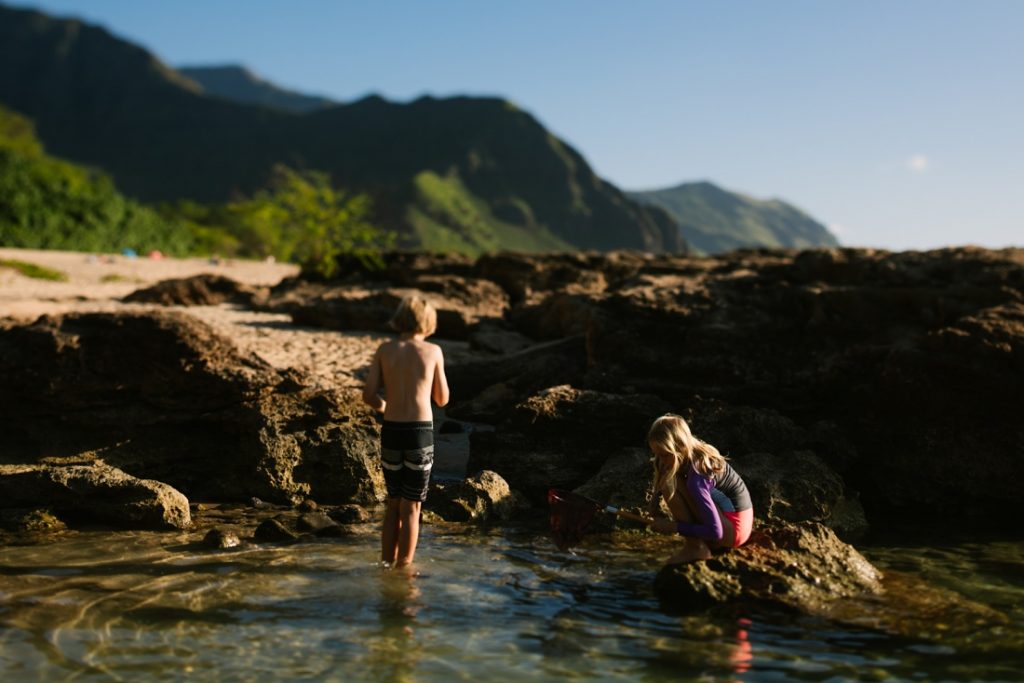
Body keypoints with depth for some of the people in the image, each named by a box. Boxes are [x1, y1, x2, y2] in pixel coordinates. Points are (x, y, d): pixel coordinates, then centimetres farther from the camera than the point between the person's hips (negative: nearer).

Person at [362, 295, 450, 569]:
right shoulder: (433, 351, 1)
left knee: (393, 504, 18)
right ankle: (403, 569, 6)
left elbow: (369, 395, 1)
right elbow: (442, 399, 8)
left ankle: (386, 565, 21)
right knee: (411, 508, 5)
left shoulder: (385, 349, 5)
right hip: (420, 433, -3)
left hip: (391, 432, 3)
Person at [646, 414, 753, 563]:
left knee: (671, 484, -21)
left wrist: (673, 527, -21)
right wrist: (655, 498, 2)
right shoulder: (694, 450, -4)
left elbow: (715, 531, -28)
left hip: (734, 530, -9)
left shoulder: (696, 479, -28)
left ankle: (695, 548, -12)